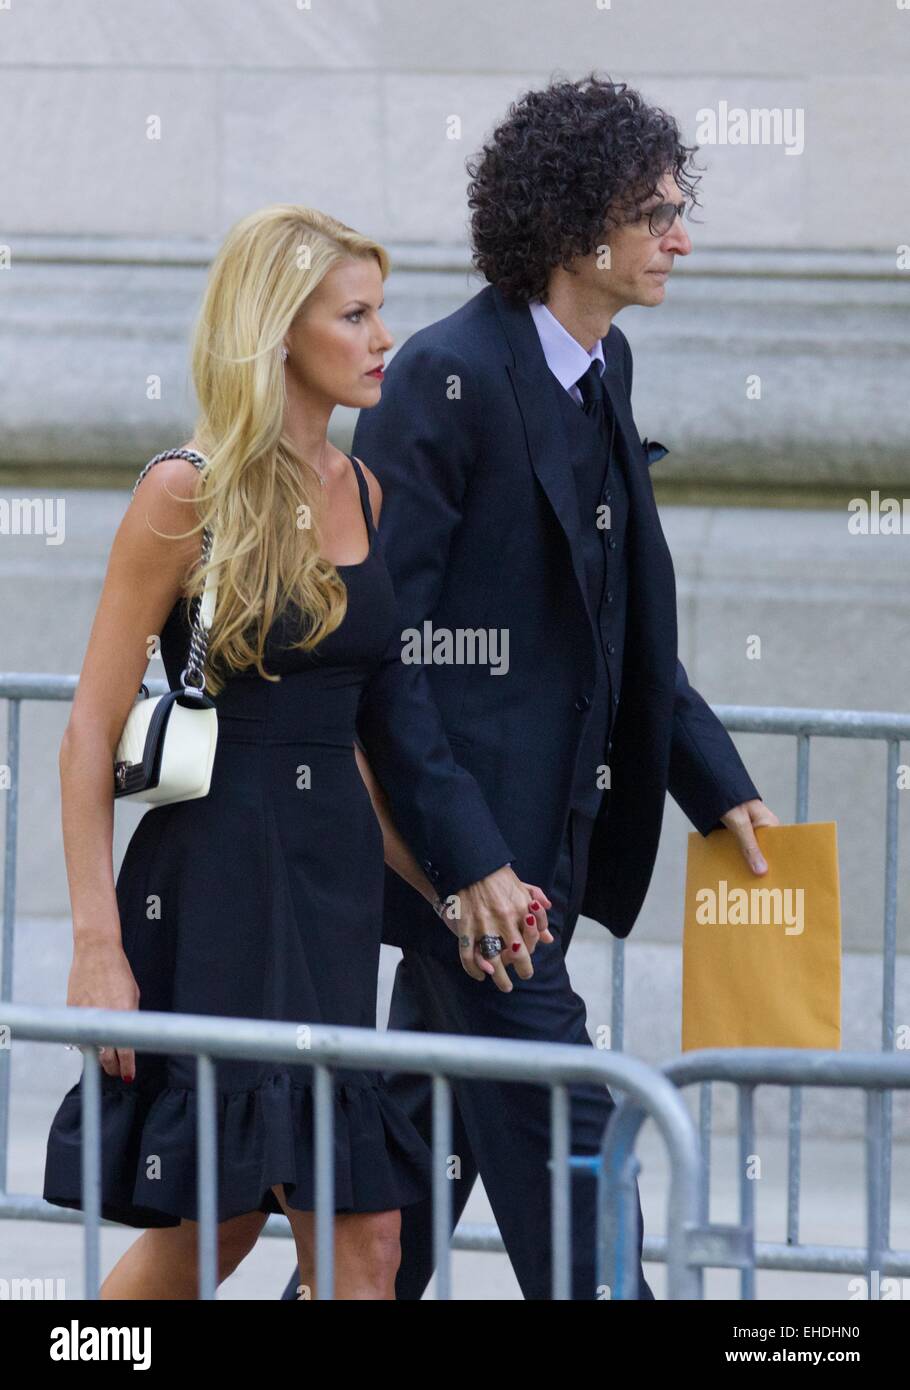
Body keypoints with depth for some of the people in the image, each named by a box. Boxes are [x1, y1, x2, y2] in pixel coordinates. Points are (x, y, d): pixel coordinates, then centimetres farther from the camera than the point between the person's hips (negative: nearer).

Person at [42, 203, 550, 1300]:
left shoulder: (363, 497, 12)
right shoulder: (189, 492, -7)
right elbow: (93, 733, -8)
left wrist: (442, 887, 5)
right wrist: (97, 945, -15)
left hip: (337, 883, 6)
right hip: (216, 877, -6)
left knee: (364, 1229, -1)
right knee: (201, 1228, -2)